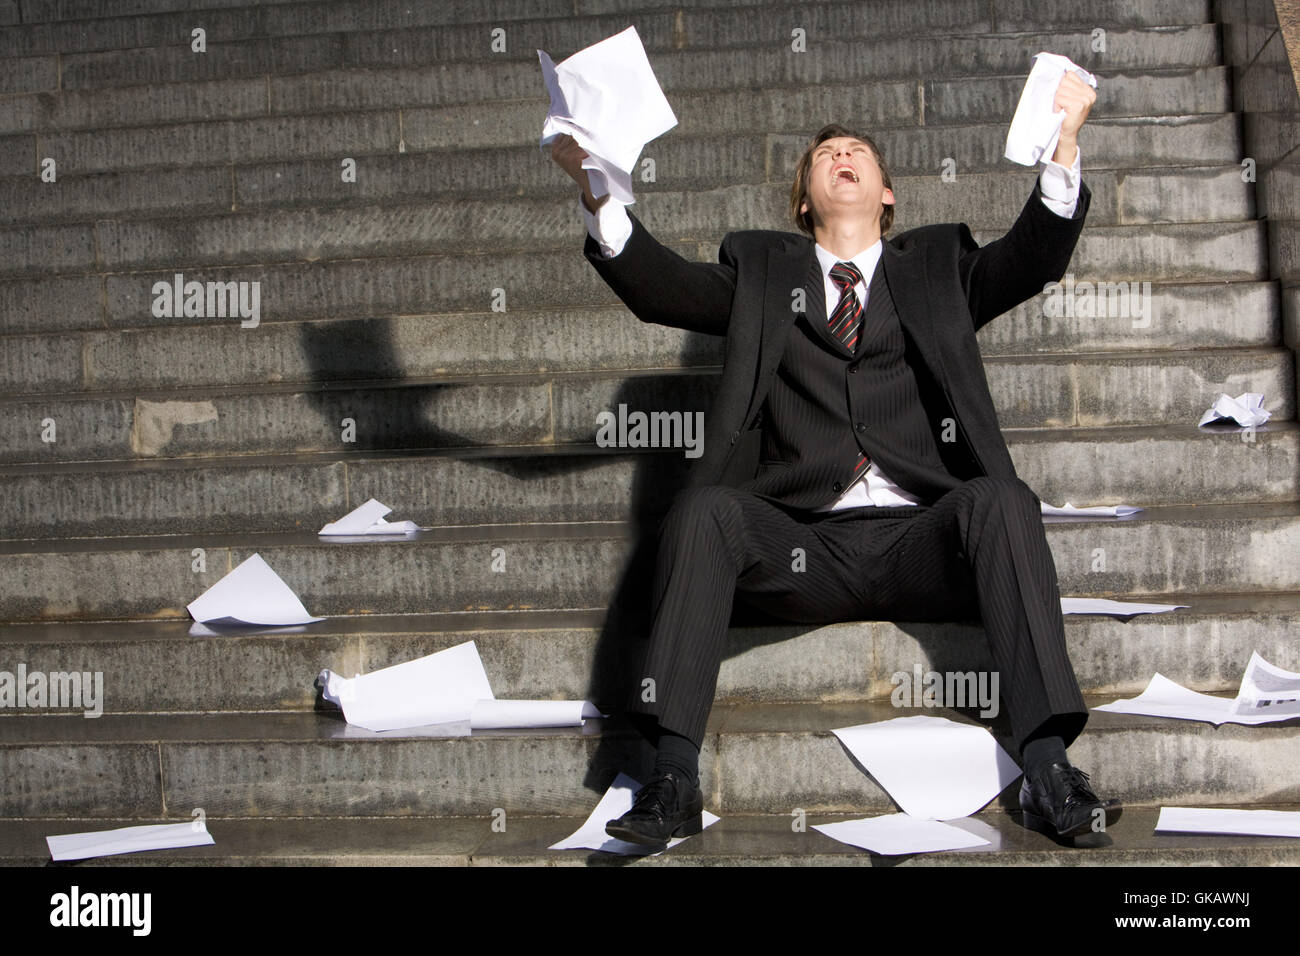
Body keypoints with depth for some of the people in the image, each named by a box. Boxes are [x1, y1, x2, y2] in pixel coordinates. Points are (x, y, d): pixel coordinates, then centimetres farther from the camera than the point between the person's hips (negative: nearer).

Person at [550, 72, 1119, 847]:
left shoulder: (938, 264, 25)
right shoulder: (760, 269, 25)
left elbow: (1035, 257, 8)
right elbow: (661, 287, 8)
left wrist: (1063, 145, -9)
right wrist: (599, 196, -9)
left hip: (918, 544, 0)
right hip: (799, 548, 0)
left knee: (1000, 501, -30)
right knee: (705, 509, -28)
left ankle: (1050, 774, -34)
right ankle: (674, 779, -32)